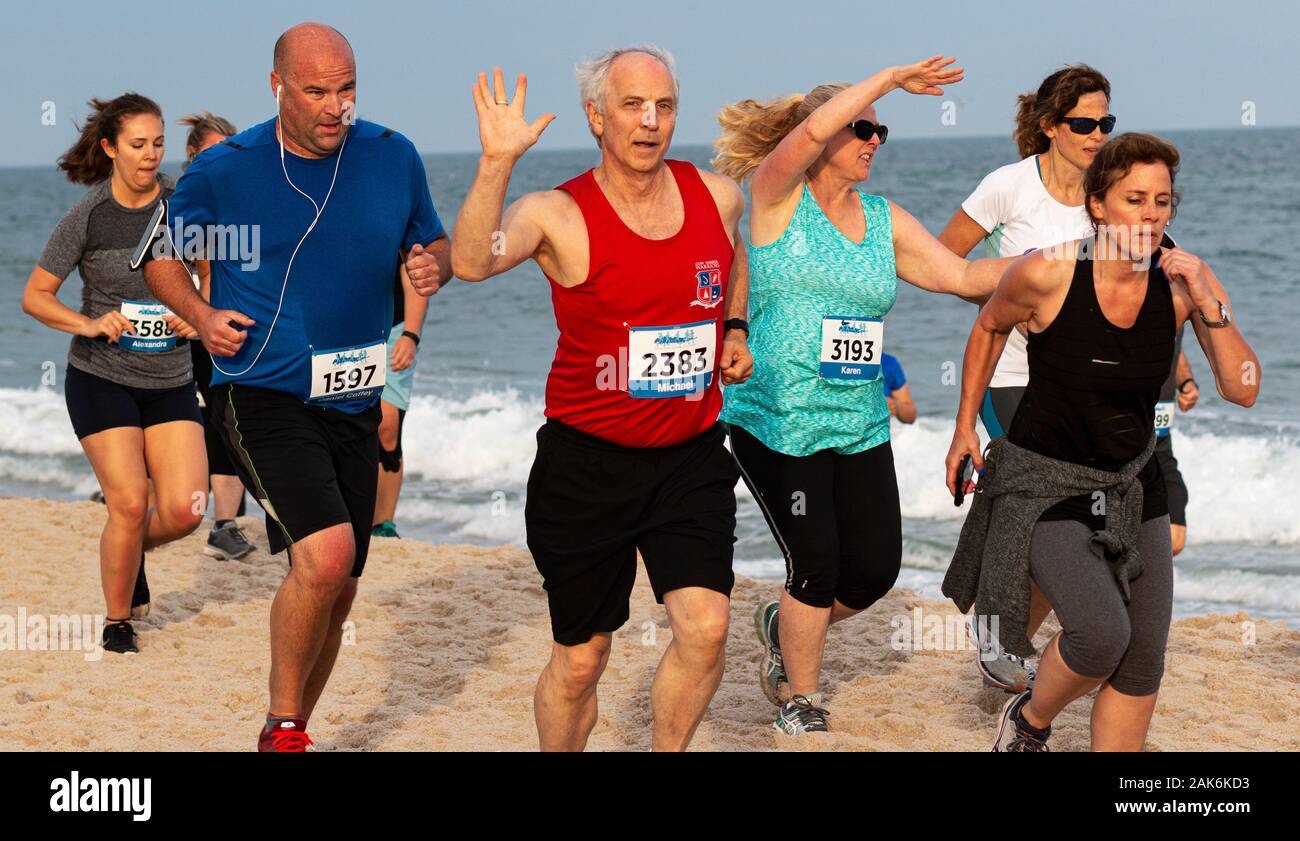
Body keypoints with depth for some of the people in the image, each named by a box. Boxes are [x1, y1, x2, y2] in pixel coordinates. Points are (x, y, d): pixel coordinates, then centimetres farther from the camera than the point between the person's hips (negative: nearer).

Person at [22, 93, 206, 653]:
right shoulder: (88, 216, -8)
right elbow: (35, 296, -2)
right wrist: (89, 324, -18)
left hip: (170, 381, 3)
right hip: (101, 378, -3)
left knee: (183, 512, -7)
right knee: (130, 505, -10)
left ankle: (128, 552, 28)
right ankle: (117, 620, 13)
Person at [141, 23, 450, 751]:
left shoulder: (393, 158, 0)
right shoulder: (223, 170, -7)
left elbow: (436, 244, 14)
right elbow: (162, 258, 7)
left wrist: (434, 262, -9)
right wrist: (203, 317, -11)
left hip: (353, 403, 5)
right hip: (264, 396, -5)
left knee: (337, 593, 13)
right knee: (325, 554, -25)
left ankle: (293, 729, 34)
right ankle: (282, 727, -6)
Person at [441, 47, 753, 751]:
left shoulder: (718, 196, 2)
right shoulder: (559, 216, -12)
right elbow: (472, 262, -33)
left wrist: (735, 335, 17)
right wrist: (497, 162, -41)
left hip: (691, 459, 3)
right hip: (587, 462, -3)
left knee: (705, 626, -13)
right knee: (580, 659, 6)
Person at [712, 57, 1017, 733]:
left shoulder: (885, 221, 12)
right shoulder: (777, 195, -4)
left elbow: (962, 276, 7)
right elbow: (811, 131, -23)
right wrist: (892, 78, -17)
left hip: (860, 424, 6)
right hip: (777, 419, -6)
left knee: (875, 569, 3)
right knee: (816, 566, -8)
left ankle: (785, 628, 34)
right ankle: (800, 707, 14)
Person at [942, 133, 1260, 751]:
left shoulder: (1185, 280, -10)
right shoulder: (1047, 274, -18)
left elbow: (1242, 390, -14)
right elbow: (990, 326, 4)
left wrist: (1208, 302, -25)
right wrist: (964, 427, 6)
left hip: (1132, 486, 5)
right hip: (1045, 484, -4)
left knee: (1142, 665, 7)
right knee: (1102, 632, -23)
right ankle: (1029, 721, 8)